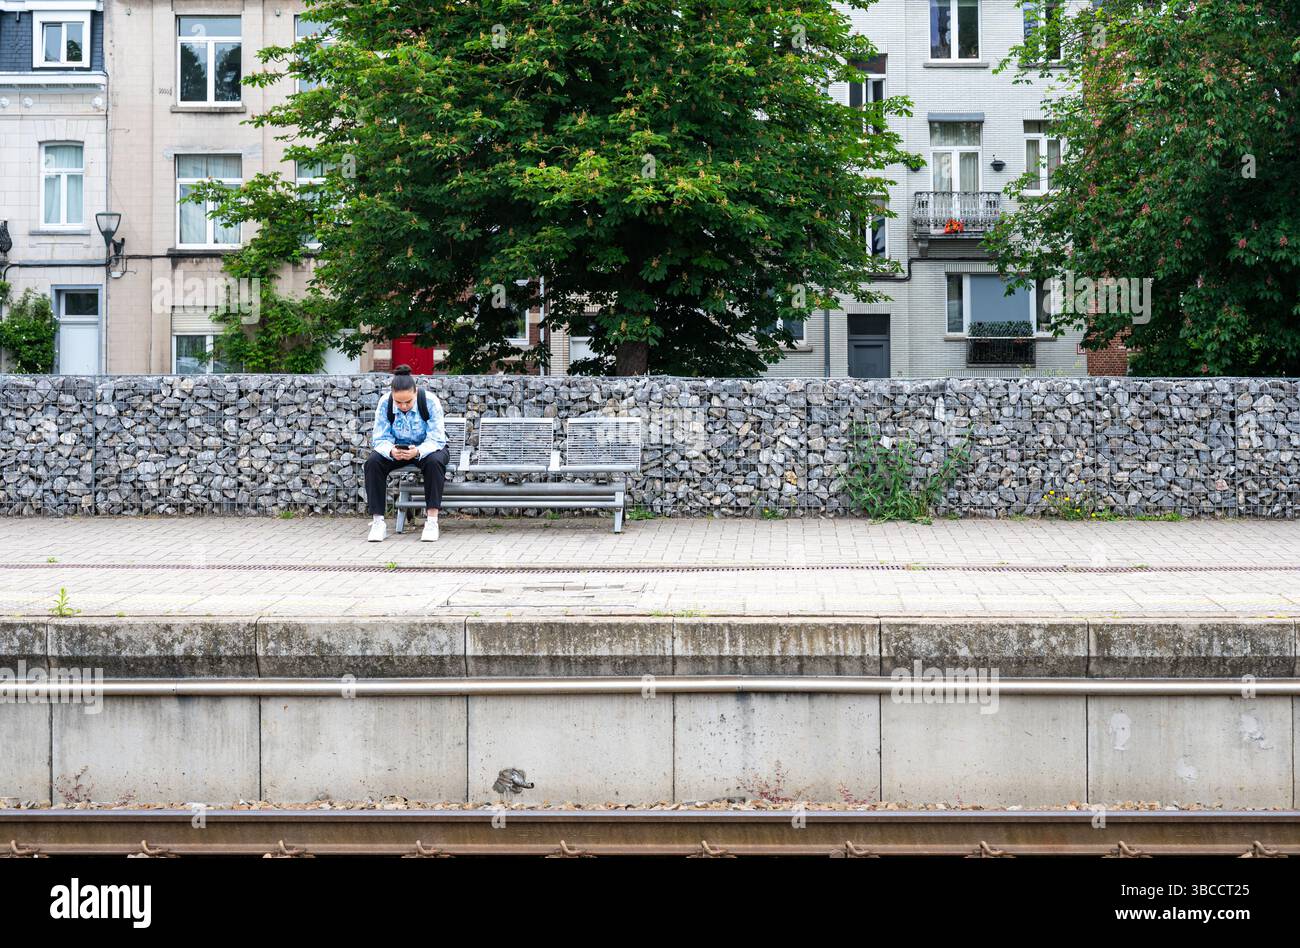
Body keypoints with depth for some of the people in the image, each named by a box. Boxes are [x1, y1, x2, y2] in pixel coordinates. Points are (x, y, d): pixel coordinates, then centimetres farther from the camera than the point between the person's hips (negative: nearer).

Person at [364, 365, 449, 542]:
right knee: (373, 462, -26)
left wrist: (418, 452, -47)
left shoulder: (430, 401, -25)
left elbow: (436, 439, -26)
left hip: (427, 449, -2)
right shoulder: (385, 403, -18)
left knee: (434, 462, -37)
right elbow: (380, 439, -16)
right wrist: (391, 451, -40)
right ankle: (377, 521, -22)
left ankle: (432, 521, -32)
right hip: (397, 449, 2)